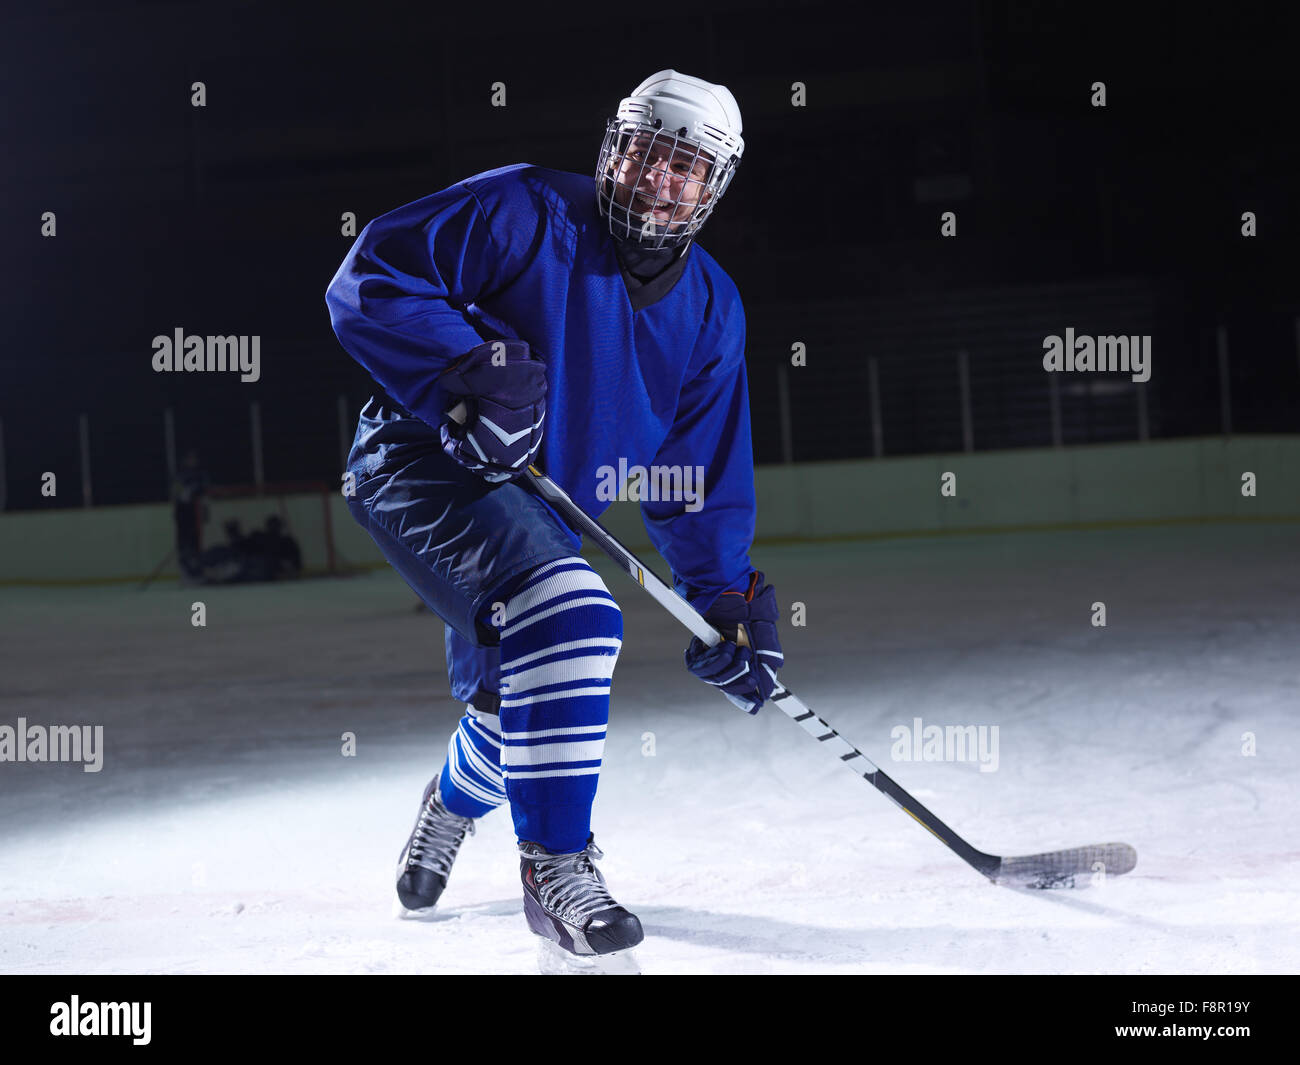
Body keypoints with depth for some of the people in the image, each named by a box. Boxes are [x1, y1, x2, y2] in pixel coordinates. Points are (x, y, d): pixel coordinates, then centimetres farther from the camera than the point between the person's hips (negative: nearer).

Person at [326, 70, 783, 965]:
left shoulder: (710, 310, 2)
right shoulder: (523, 214, -16)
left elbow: (703, 477, 8)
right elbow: (372, 278, -19)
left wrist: (730, 599, -1)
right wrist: (465, 375, -32)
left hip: (544, 504, 8)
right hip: (423, 463, -7)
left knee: (522, 698, 20)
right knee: (569, 616, -31)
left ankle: (454, 804, 57)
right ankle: (556, 865, -20)